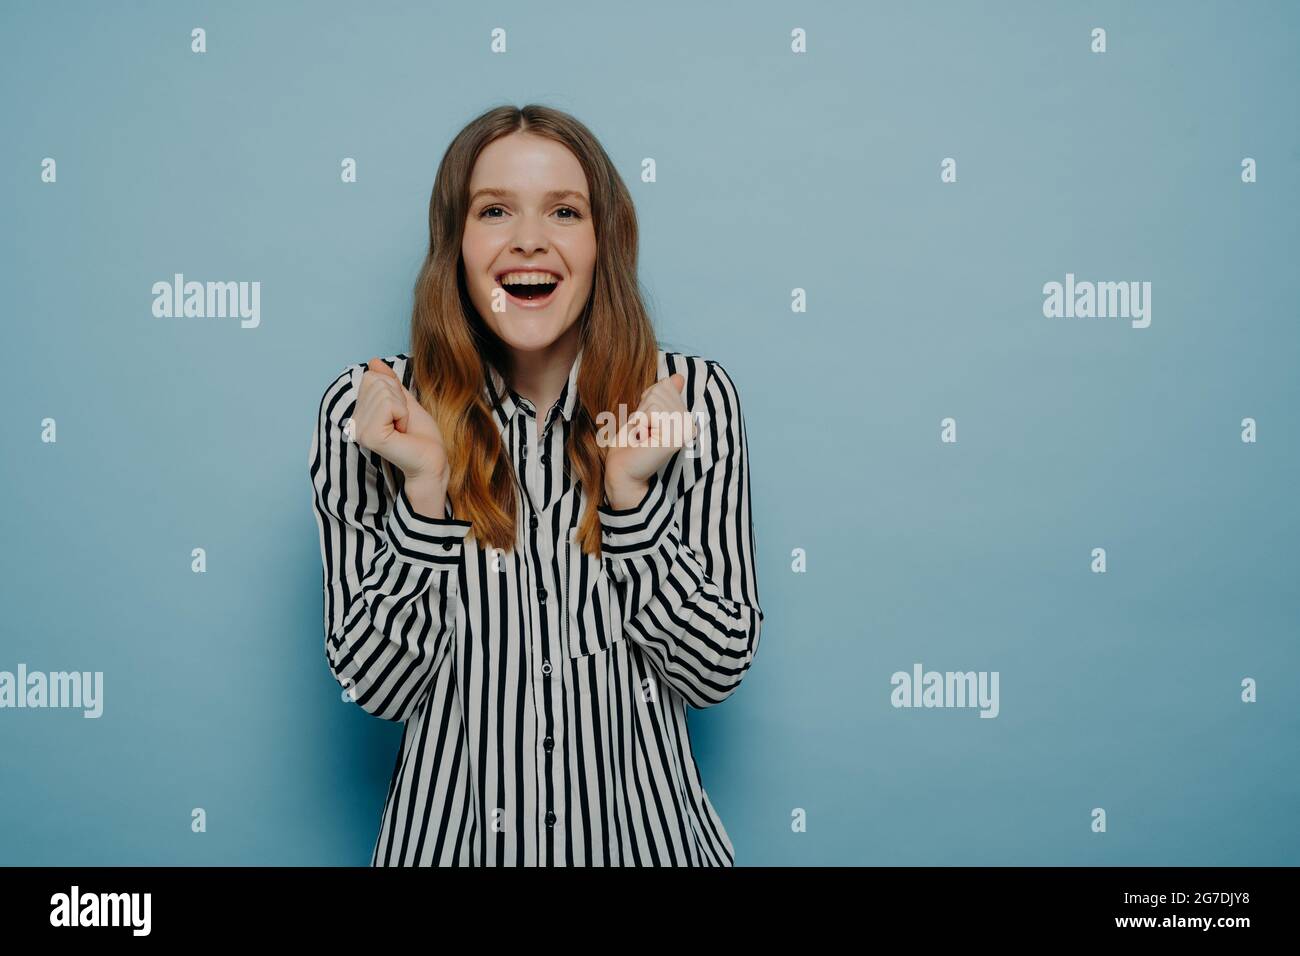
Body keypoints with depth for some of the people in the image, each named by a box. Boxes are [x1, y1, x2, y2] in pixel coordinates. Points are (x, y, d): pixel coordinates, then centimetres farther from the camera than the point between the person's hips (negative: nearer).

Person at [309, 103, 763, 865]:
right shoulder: (368, 411, -10)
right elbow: (377, 687, -10)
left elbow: (719, 669, -9)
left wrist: (631, 493, -21)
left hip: (640, 823, 1)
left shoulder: (692, 399, -10)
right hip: (454, 826, 0)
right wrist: (426, 491, -22)